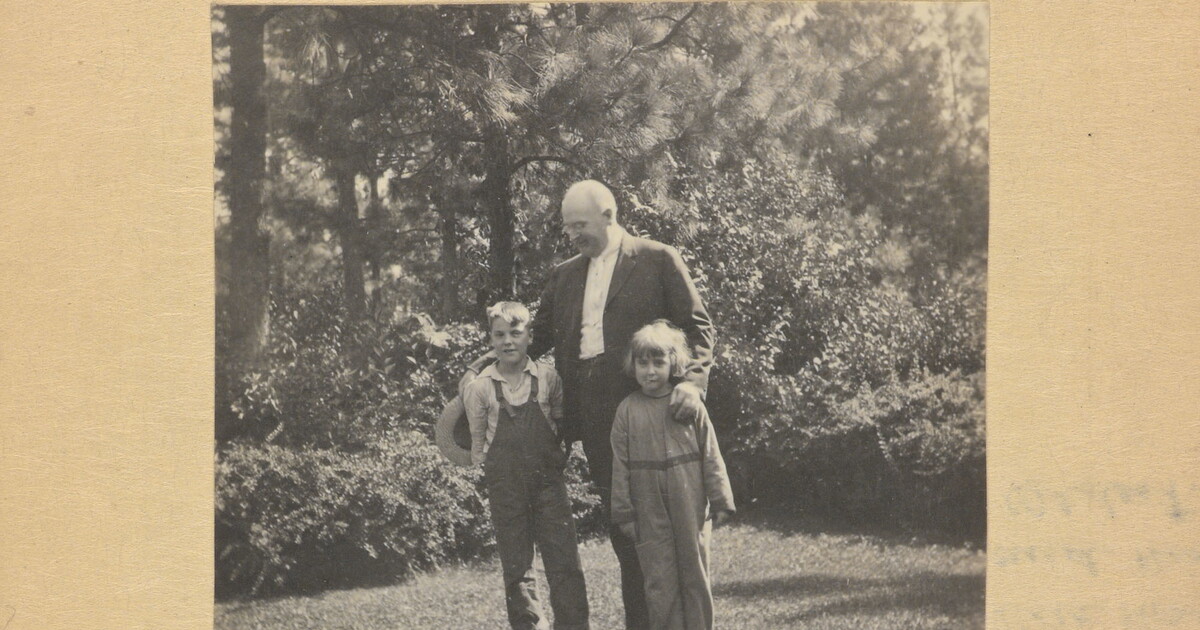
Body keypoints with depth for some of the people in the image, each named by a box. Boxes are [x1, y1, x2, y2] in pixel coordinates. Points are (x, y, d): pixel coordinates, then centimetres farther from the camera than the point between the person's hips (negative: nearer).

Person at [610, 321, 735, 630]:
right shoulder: (627, 410, 1)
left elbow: (711, 455, 2)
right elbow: (620, 465, 3)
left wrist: (720, 501, -1)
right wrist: (624, 512, 1)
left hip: (690, 506, 0)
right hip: (650, 510, 0)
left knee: (696, 575, 8)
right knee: (660, 582, 2)